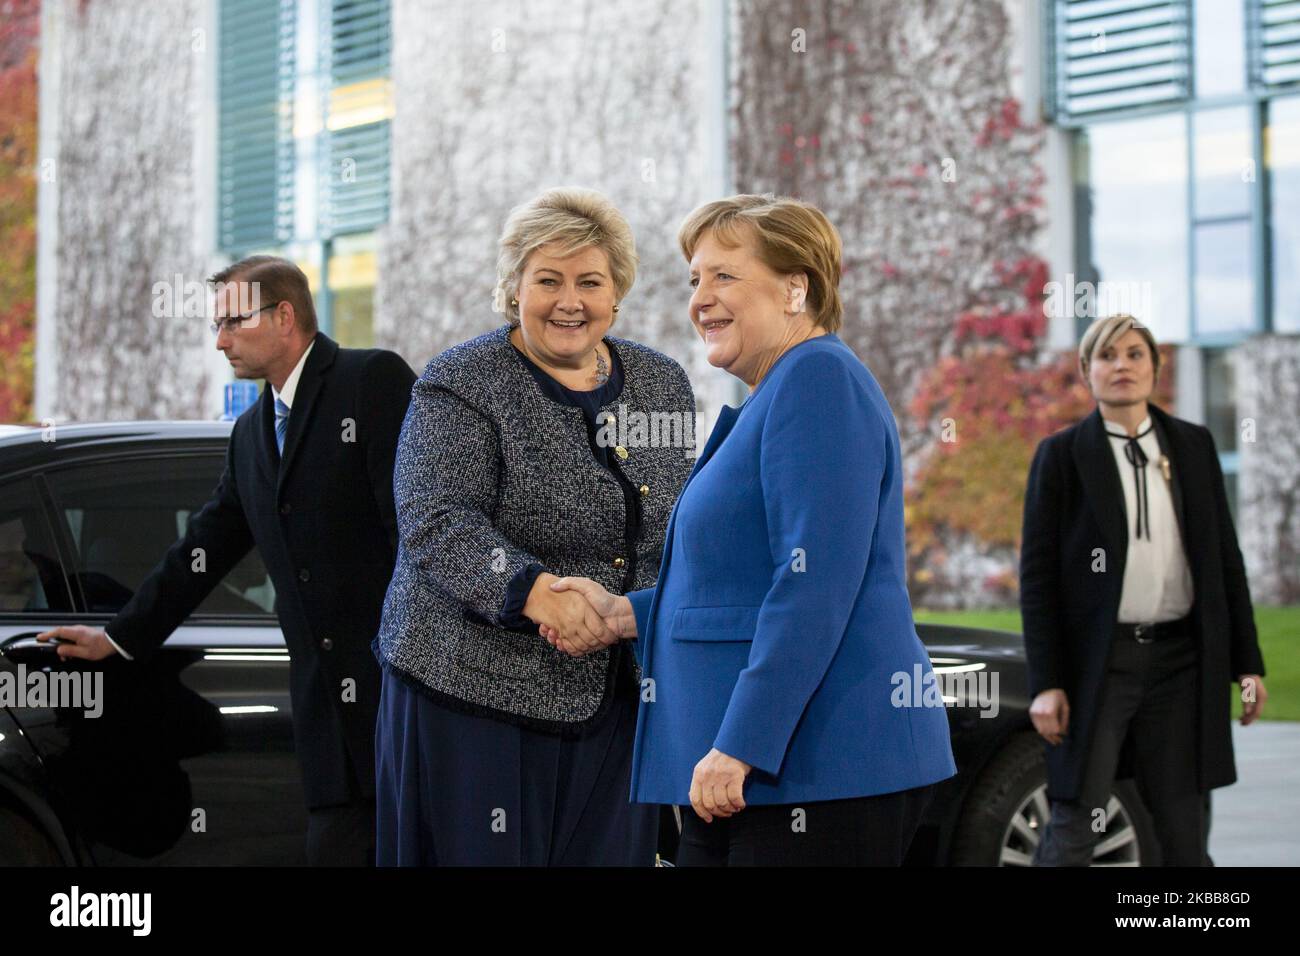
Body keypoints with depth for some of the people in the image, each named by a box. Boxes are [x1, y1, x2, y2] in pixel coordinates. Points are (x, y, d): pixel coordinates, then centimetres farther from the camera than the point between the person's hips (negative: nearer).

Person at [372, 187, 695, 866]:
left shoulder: (662, 383, 11)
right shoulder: (459, 387, -6)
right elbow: (435, 524, -18)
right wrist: (534, 592, -32)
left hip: (618, 704, 5)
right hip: (474, 694, -4)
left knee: (610, 853, 6)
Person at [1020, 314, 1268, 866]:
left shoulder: (1193, 446, 10)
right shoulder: (1061, 455, 0)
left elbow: (1224, 557, 12)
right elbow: (1037, 573, -3)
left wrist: (1247, 663, 7)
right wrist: (1045, 683, -9)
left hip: (1180, 658, 3)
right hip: (1098, 661, -3)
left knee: (1185, 832, 6)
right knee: (1074, 830, -5)